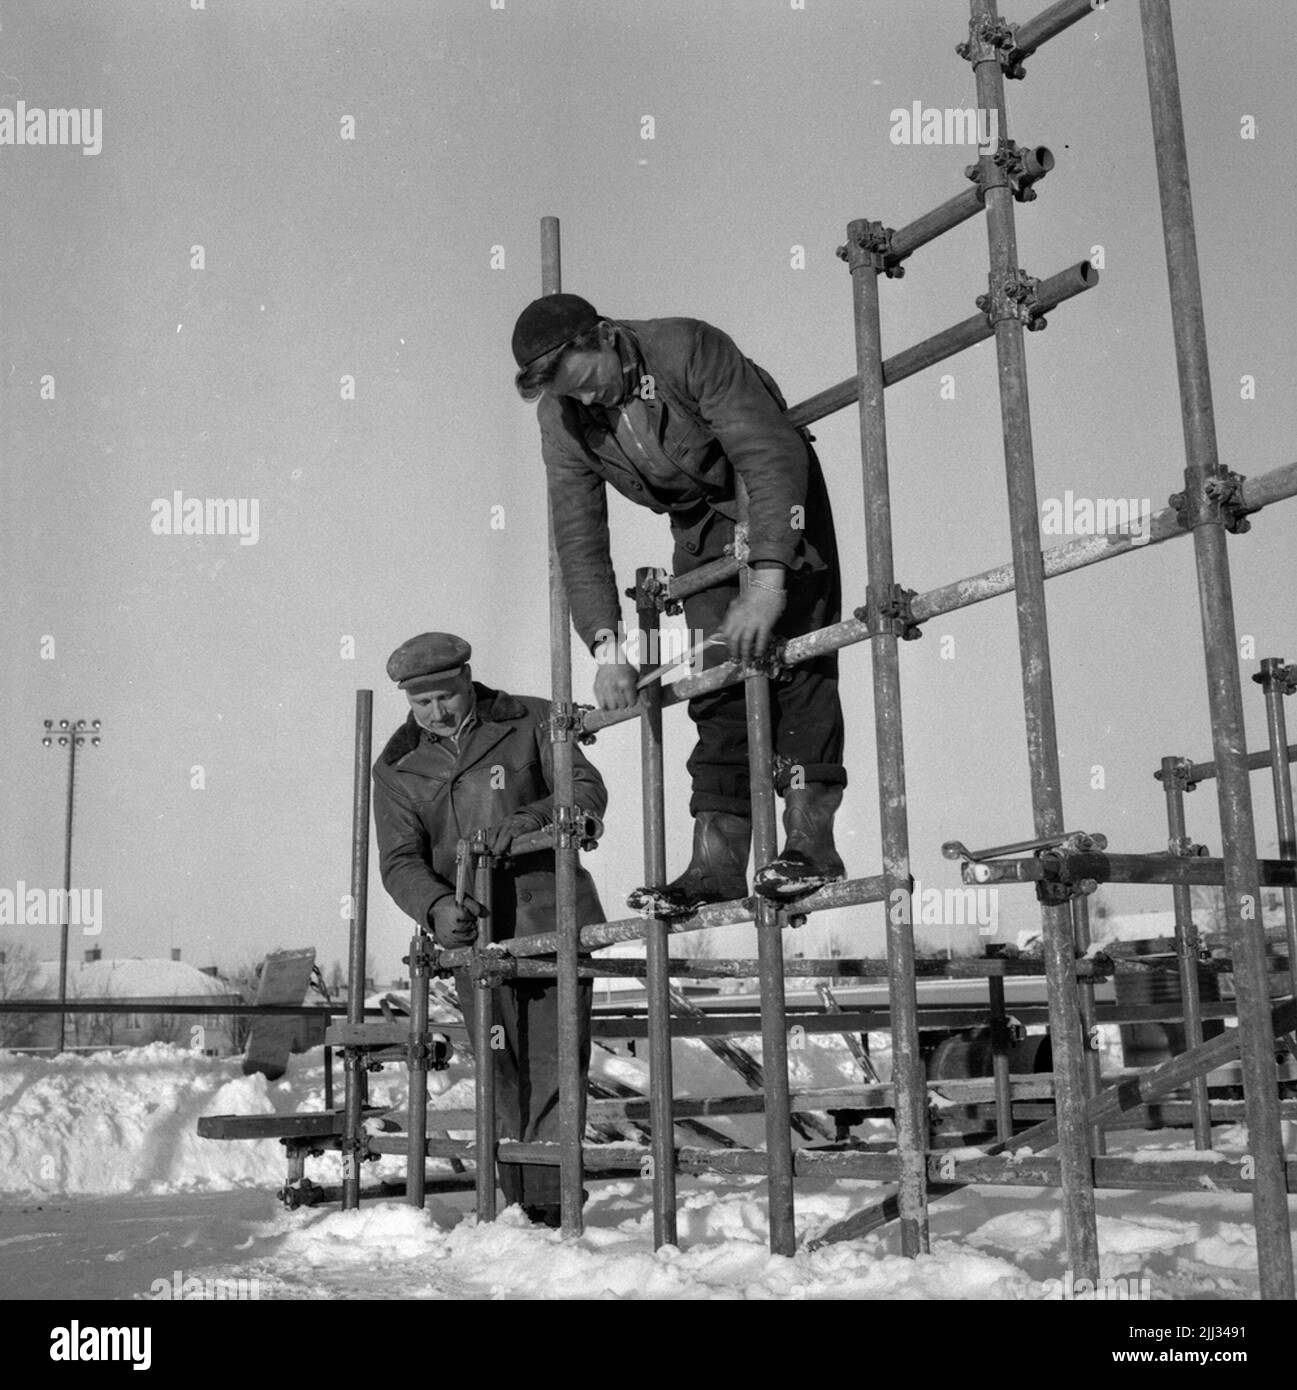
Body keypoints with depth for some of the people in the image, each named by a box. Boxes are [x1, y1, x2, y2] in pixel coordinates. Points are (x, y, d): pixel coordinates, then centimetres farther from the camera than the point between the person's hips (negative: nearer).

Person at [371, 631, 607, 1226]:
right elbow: (399, 860, 0)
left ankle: (549, 1205, -6)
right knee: (501, 1078, 5)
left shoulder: (530, 722, 4)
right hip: (474, 935, 2)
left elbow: (587, 790, 0)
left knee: (556, 1064, -8)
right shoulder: (397, 768, 8)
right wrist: (437, 905, -21)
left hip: (553, 923, -2)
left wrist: (532, 818, -20)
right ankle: (518, 1203, 12)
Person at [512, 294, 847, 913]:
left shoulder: (688, 349, -30)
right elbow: (579, 538, -13)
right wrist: (607, 648, -24)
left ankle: (810, 836, -20)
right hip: (699, 520, 4)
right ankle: (717, 859, -7)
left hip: (777, 491, -4)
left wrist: (767, 582, -44)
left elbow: (772, 455, -35)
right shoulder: (561, 417, -14)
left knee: (792, 652, -17)